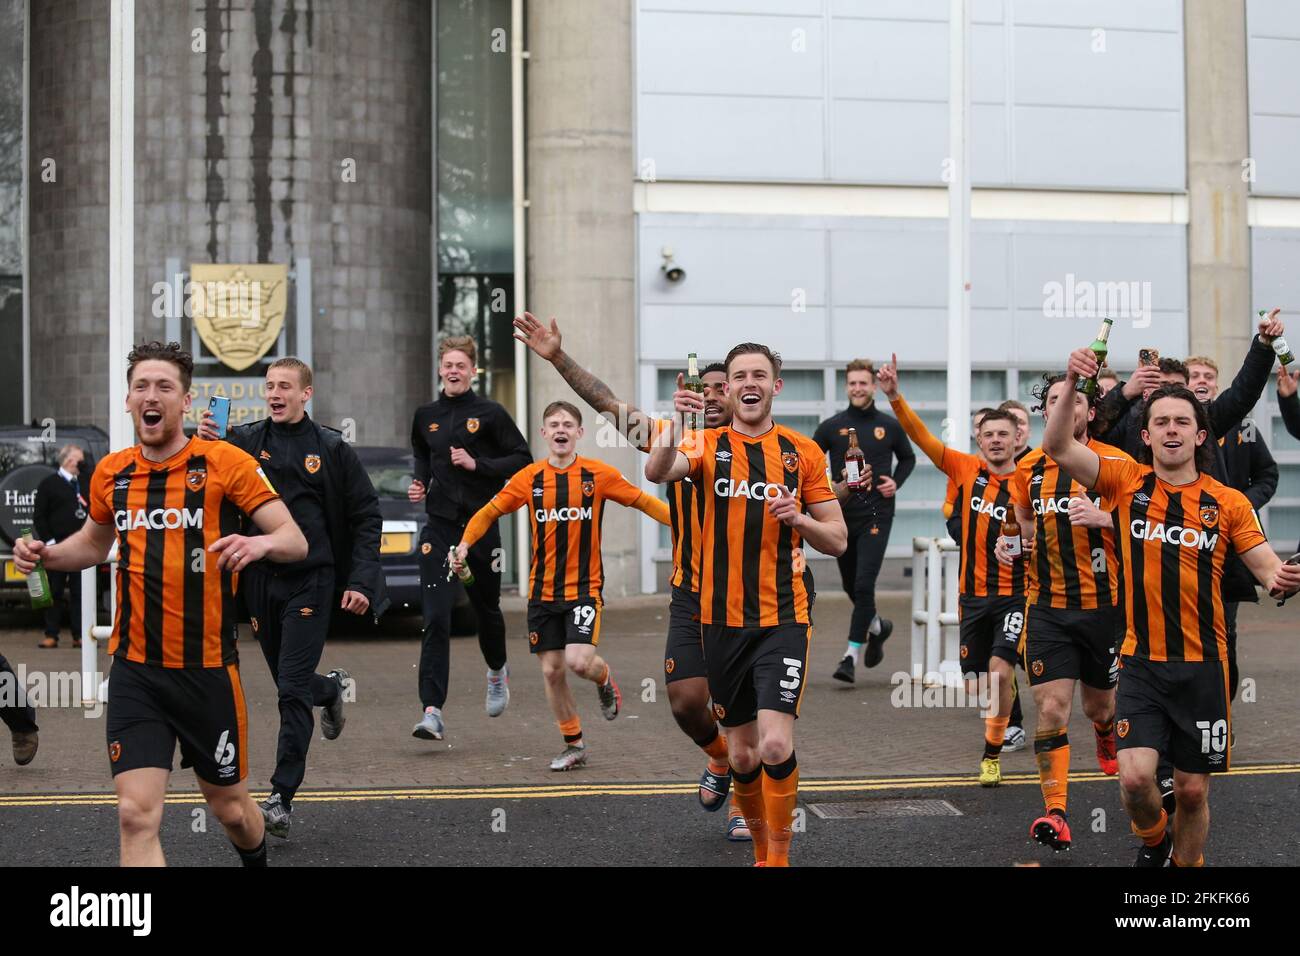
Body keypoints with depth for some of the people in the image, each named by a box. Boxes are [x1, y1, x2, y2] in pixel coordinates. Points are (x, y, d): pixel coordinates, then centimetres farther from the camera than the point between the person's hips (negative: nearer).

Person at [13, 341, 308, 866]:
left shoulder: (225, 462, -7)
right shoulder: (111, 472, 5)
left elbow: (295, 541, -10)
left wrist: (261, 543, -32)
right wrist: (45, 553, 4)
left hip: (207, 668, -2)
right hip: (134, 670, 2)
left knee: (229, 806, 15)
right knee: (137, 815, -10)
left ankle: (258, 860, 47)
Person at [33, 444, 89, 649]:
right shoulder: (49, 484, 2)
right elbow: (39, 516, -1)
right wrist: (49, 541, -9)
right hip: (57, 547, -3)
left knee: (80, 593, 3)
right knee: (54, 592, 1)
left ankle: (79, 636, 5)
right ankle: (51, 635, 6)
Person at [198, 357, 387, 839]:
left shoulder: (331, 448, -2)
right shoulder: (245, 441, 2)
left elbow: (367, 516, 1)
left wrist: (360, 582, -8)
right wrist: (205, 448, -26)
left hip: (311, 580, -3)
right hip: (261, 580, 3)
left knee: (293, 690, -9)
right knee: (287, 683, 17)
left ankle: (282, 798, -4)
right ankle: (332, 688, 51)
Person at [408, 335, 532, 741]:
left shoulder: (491, 414, -2)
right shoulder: (426, 416, 9)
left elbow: (523, 459, -2)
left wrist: (477, 464, -12)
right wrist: (420, 483, 8)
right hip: (439, 526, 1)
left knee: (487, 608, 15)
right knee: (435, 619, -11)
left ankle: (497, 670, 47)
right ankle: (432, 711, -15)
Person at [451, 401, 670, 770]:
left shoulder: (598, 474, -4)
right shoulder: (529, 478, 1)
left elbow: (643, 501, 2)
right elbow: (489, 511, 8)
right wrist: (465, 543, -7)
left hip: (584, 588, -3)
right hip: (542, 591, 3)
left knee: (579, 661, -19)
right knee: (551, 671, 5)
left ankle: (604, 679, 19)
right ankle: (574, 745, 23)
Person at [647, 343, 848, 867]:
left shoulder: (804, 451, 4)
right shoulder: (709, 446, 3)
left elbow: (837, 539, 7)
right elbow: (657, 471, -19)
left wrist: (798, 518, -13)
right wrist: (675, 420, -36)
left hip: (783, 620, -1)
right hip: (723, 621, 1)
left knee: (776, 746, -16)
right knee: (742, 753, 10)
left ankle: (779, 856, 2)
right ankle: (761, 849, 30)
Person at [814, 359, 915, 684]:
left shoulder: (889, 426, 3)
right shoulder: (831, 427, 2)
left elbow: (908, 458, 19)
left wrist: (896, 482, 1)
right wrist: (829, 487, -9)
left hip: (876, 514, -2)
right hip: (843, 514, 2)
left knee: (863, 584, -14)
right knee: (851, 585, 14)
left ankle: (851, 655, -11)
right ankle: (877, 626, 44)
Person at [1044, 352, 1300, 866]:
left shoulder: (1229, 502, 0)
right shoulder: (1129, 481, -1)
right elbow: (1058, 446, -11)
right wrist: (1073, 384, -26)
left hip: (1203, 667, 1)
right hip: (1141, 664, -1)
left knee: (1193, 789, 7)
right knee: (1135, 776, -13)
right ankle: (1153, 840, 20)